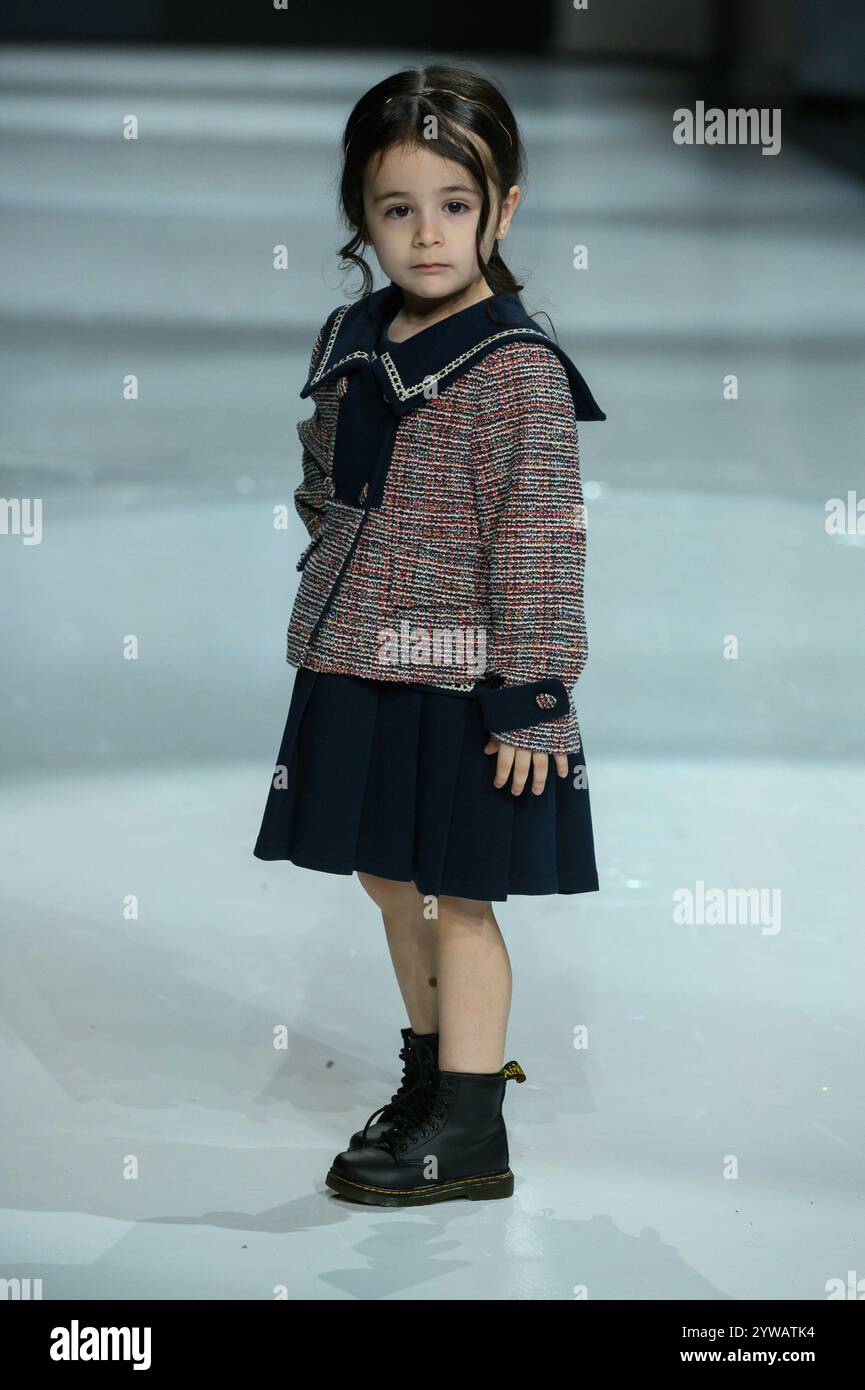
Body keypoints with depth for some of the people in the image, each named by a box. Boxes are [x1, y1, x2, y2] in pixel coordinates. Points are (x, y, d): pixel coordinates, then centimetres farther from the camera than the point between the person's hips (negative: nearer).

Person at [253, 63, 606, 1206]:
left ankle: (468, 1131, 6)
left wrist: (530, 700, -17)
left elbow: (541, 542, -16)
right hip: (355, 670, 7)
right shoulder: (349, 344, 6)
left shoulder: (519, 372, -14)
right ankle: (438, 1065, 35)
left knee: (457, 894, -1)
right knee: (389, 880, 17)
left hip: (463, 683, -7)